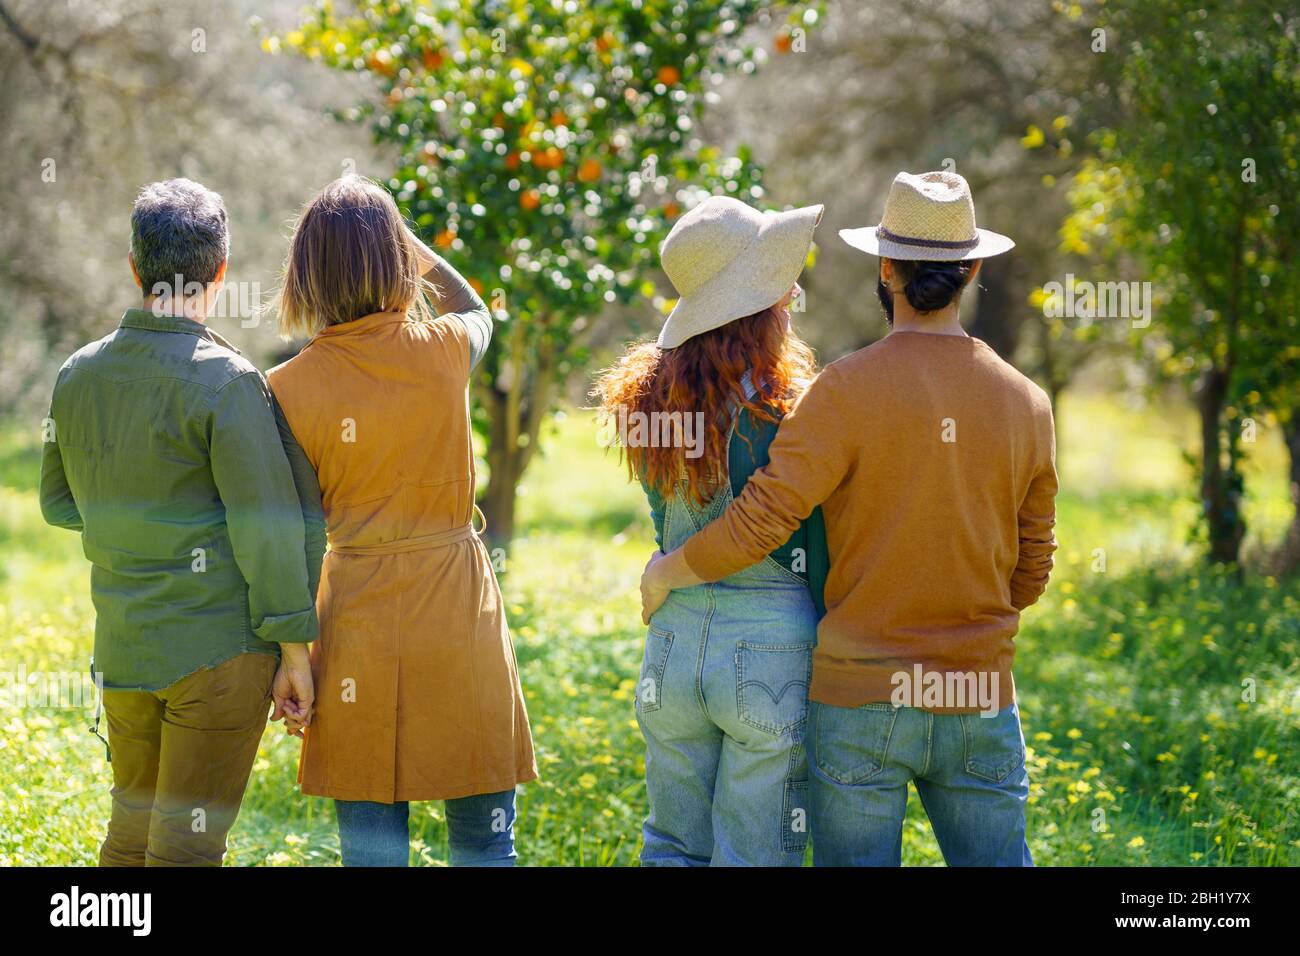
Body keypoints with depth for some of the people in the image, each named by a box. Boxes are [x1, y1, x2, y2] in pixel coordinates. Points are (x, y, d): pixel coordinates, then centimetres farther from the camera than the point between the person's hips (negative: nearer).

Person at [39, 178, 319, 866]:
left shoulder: (78, 374, 5)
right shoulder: (226, 382, -13)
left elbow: (59, 504, 18)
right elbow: (267, 529, -13)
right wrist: (294, 653, -7)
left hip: (121, 651, 6)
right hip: (219, 653, -6)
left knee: (131, 832, 19)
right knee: (187, 848, -1)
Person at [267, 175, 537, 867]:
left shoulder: (290, 388, -7)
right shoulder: (443, 351, -5)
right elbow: (476, 311, 22)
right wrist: (408, 242, 21)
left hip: (358, 617, 0)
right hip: (458, 608, 0)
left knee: (371, 846, 7)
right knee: (483, 841, 10)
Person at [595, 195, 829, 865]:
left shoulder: (651, 395, 2)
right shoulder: (788, 409, -15)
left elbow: (666, 527, 10)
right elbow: (818, 556, -9)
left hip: (673, 641, 5)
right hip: (772, 646, -5)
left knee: (674, 850, 16)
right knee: (754, 858, 3)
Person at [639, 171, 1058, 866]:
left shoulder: (849, 389, -11)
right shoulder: (1025, 402, 2)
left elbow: (760, 521, -15)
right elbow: (1029, 574, 10)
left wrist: (668, 572, 3)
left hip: (859, 698, -3)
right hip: (979, 701, 3)